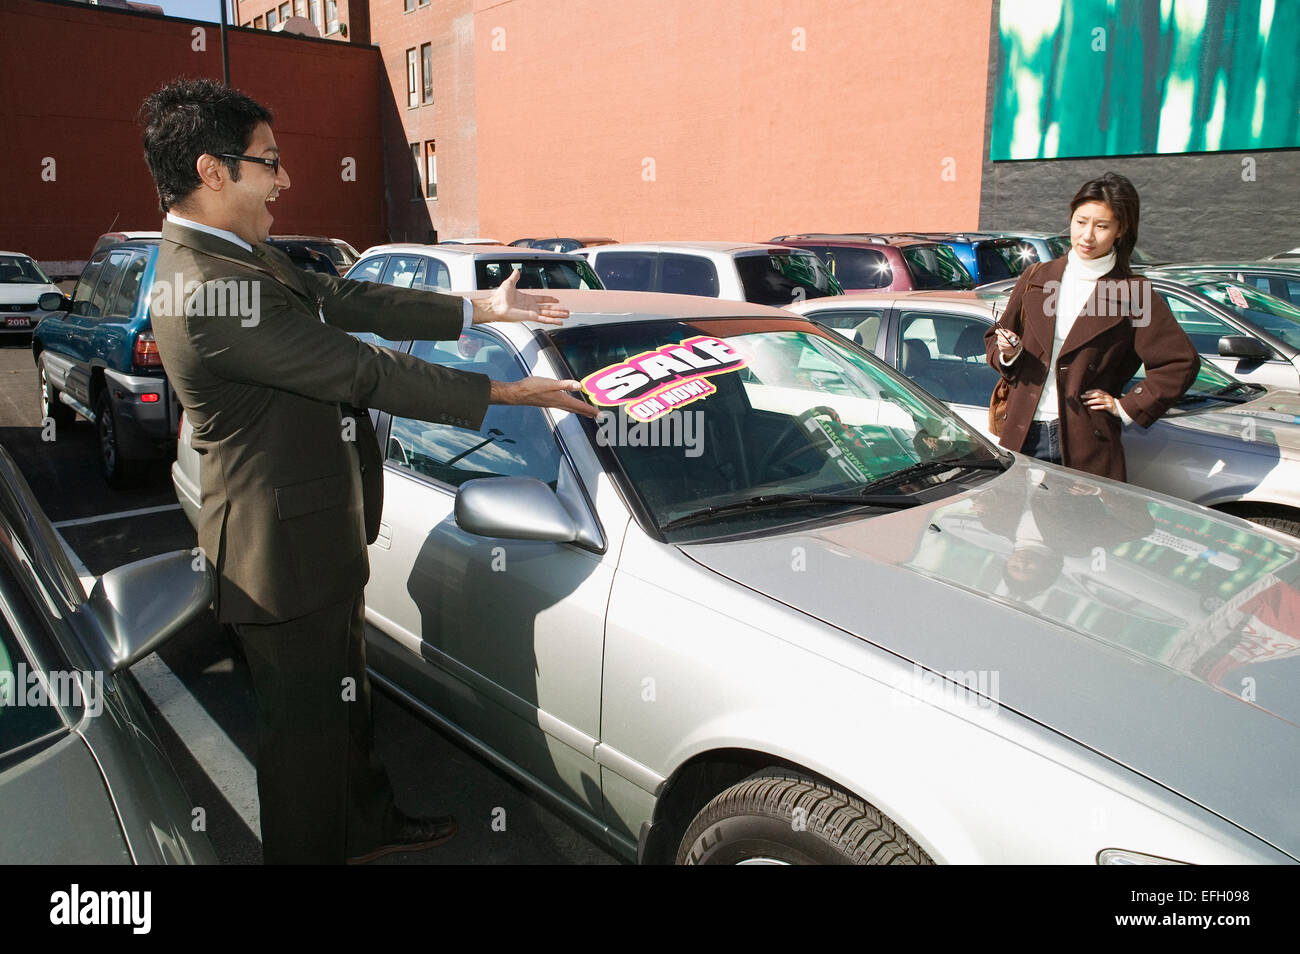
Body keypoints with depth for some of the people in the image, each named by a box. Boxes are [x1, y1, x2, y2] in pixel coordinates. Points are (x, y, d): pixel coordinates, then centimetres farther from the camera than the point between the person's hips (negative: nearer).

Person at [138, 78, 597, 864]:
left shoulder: (241, 257, 7)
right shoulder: (208, 291, -26)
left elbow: (347, 299, 10)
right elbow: (362, 371, -26)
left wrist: (481, 309, 10)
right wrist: (510, 393, -21)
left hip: (322, 533, 11)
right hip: (286, 545, -11)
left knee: (347, 693, 25)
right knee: (307, 726, 7)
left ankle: (368, 824, 45)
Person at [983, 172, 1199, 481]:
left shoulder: (1133, 293, 0)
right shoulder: (1036, 278, 11)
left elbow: (1182, 362, -1)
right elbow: (995, 337, 18)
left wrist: (1127, 407, -3)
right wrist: (1007, 353, -4)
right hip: (1023, 435, 3)